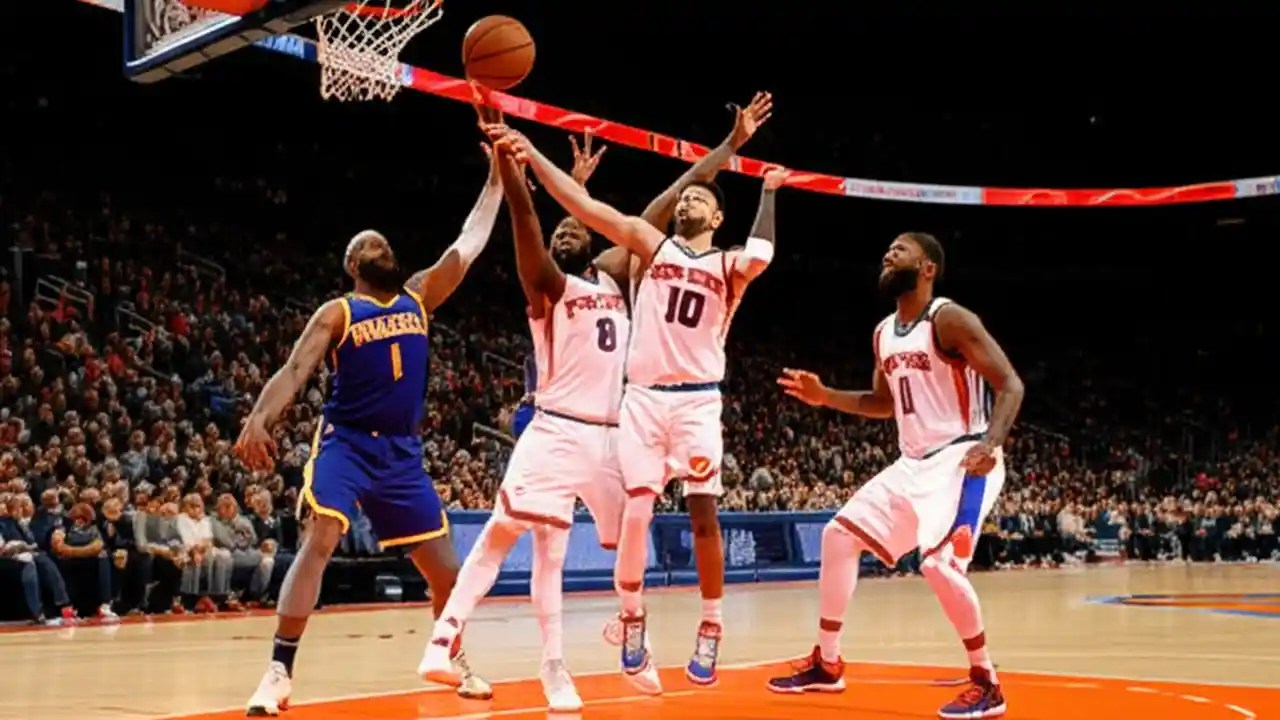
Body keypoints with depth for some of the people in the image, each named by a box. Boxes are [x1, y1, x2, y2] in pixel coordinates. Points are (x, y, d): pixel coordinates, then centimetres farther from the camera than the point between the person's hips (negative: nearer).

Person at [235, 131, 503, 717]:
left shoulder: (419, 296, 10)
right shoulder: (336, 313, -2)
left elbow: (470, 243, 9)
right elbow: (295, 369, -13)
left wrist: (497, 176, 7)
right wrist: (259, 417, -31)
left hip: (402, 450, 5)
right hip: (344, 443, -4)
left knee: (443, 564, 8)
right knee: (318, 542, -24)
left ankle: (453, 658, 32)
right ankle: (279, 673, -23)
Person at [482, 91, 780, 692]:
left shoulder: (728, 265, 6)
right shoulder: (650, 243, 8)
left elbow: (760, 259, -19)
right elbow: (586, 207, -2)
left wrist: (768, 193, -7)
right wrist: (531, 156, -11)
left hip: (698, 400, 0)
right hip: (644, 397, 1)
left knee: (704, 513, -6)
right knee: (637, 513, -7)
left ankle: (710, 631, 7)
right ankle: (631, 621, 12)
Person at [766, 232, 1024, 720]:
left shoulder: (951, 320, -14)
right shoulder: (884, 333, 11)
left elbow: (1010, 384, -18)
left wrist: (990, 442, -34)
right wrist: (824, 396, 11)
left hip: (961, 459, -9)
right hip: (914, 462, 9)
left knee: (939, 564, -24)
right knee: (839, 534, 8)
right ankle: (826, 664, 18)